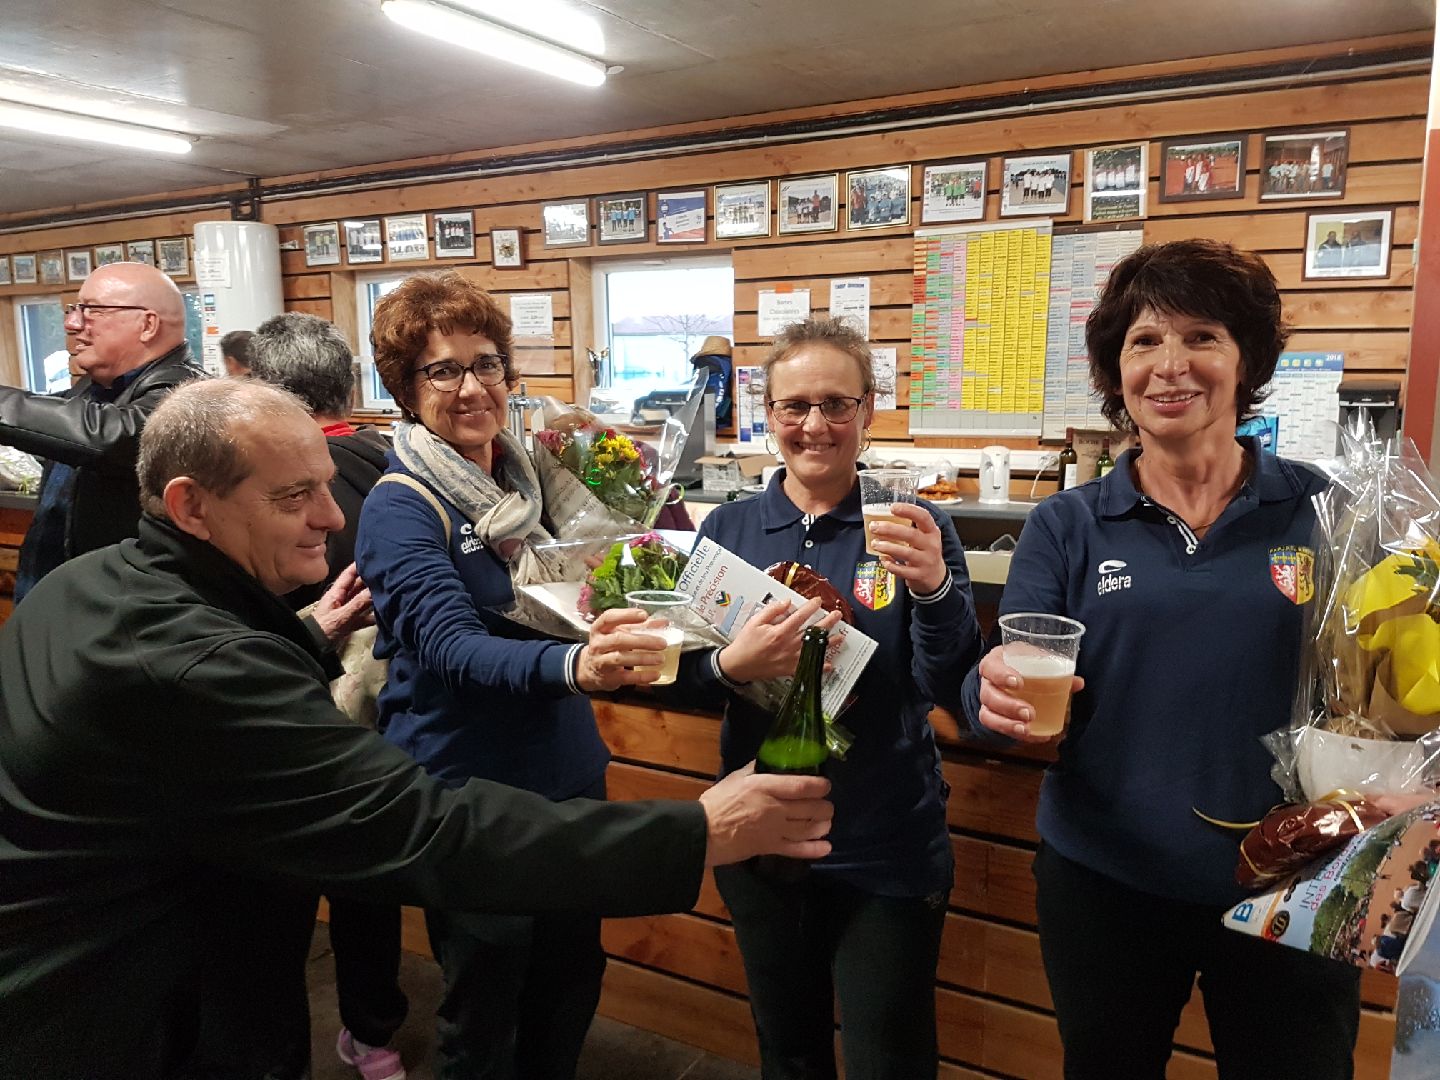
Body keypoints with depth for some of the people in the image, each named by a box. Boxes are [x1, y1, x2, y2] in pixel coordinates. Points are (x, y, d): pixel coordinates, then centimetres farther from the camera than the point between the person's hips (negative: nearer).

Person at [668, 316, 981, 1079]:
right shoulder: (728, 530, -1)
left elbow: (951, 690, -15)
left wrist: (934, 588, -33)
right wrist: (730, 667, -22)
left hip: (888, 853, -2)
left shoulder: (912, 529, -8)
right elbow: (684, 677, 0)